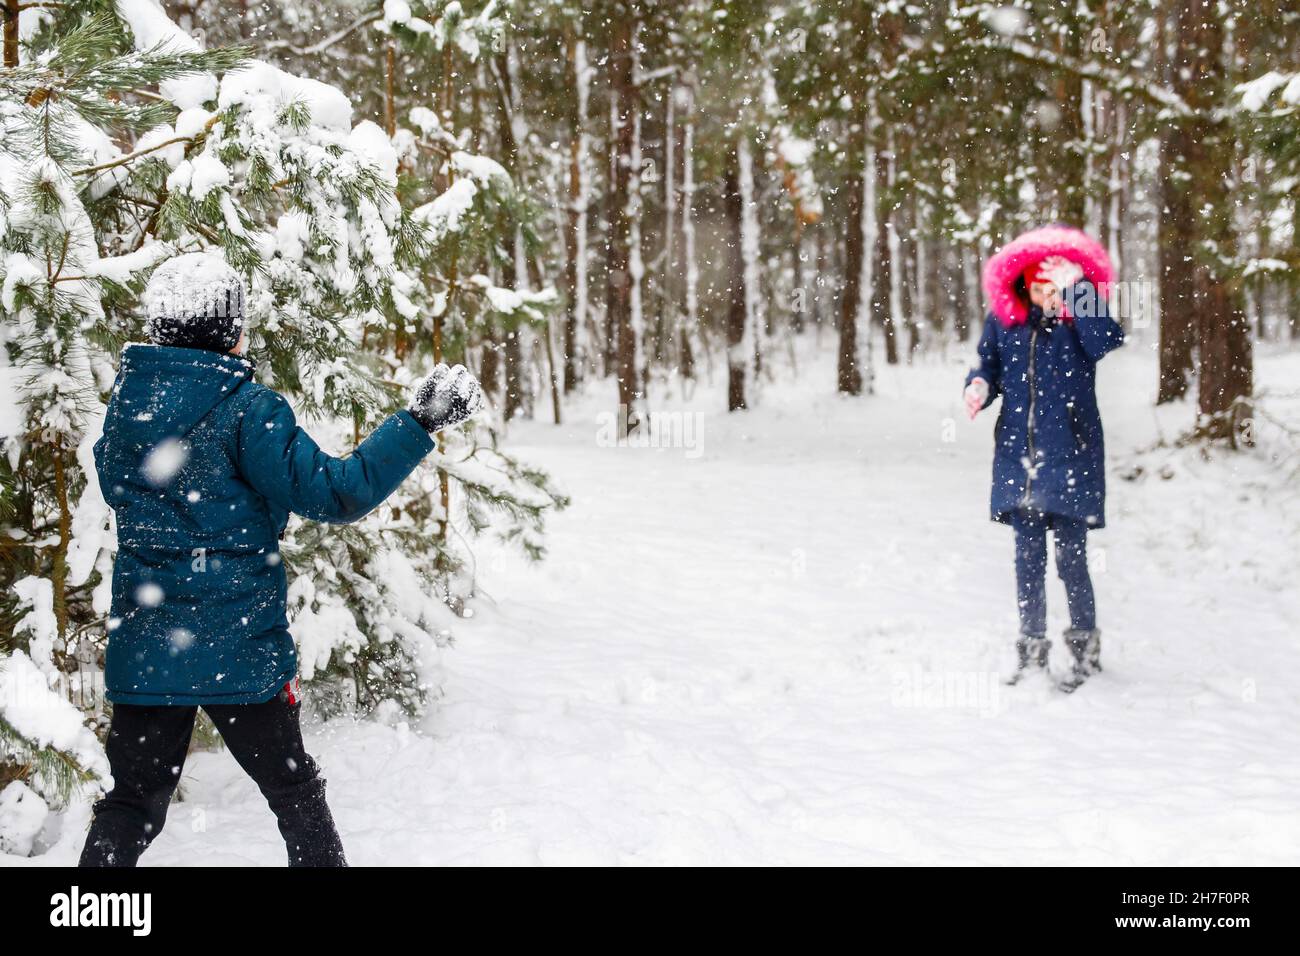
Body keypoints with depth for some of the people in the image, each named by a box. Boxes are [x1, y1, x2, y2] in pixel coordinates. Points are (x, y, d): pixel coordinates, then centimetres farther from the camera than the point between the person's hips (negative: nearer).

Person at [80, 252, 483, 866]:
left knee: (134, 803, 14)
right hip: (235, 649, -5)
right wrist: (420, 423, -16)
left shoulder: (126, 398, 3)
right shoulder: (244, 408, -15)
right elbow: (334, 493, -18)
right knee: (294, 791, 14)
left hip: (141, 647, 5)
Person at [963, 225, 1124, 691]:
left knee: (1071, 557, -2)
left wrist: (1075, 291, -29)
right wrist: (979, 387, -10)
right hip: (1019, 455, 3)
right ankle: (1031, 649, 21)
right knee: (1027, 556, 8)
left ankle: (1085, 648, 16)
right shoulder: (1003, 319, 4)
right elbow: (988, 367, 11)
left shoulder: (1081, 319, -5)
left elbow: (1108, 342, -25)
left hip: (1070, 456, -3)